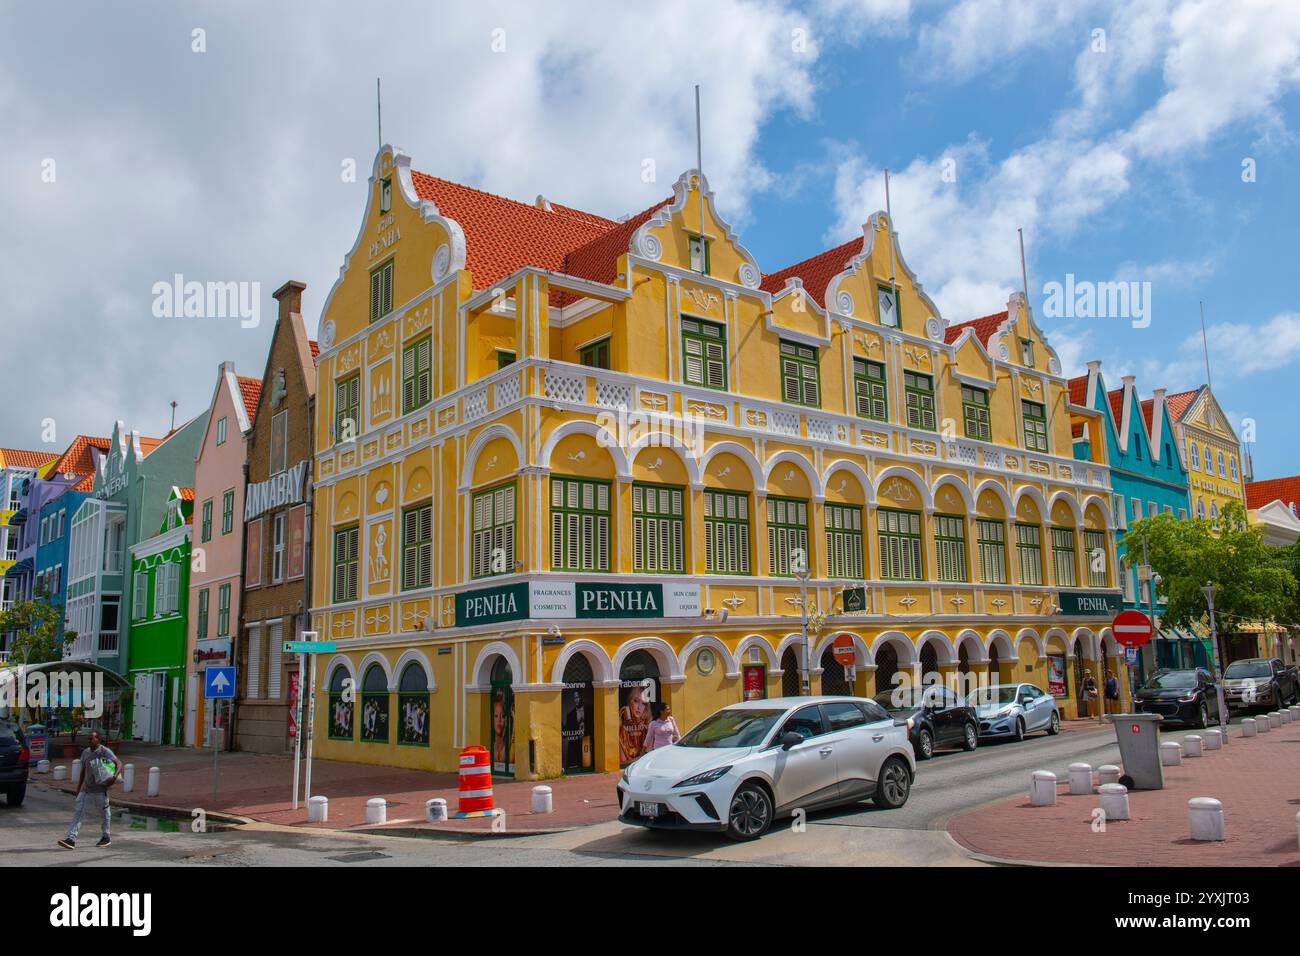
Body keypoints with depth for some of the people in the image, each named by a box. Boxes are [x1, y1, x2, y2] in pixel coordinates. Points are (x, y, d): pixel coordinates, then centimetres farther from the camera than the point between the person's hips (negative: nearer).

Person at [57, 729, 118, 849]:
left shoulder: (105, 751, -10)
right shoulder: (85, 753, 9)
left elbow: (118, 763, -11)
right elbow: (83, 772, 18)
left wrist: (115, 776, -29)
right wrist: (78, 789, 18)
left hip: (100, 790, -5)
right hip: (86, 789, 5)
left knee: (104, 813, 7)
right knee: (78, 812, -6)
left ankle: (106, 837, 21)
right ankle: (71, 839, -10)